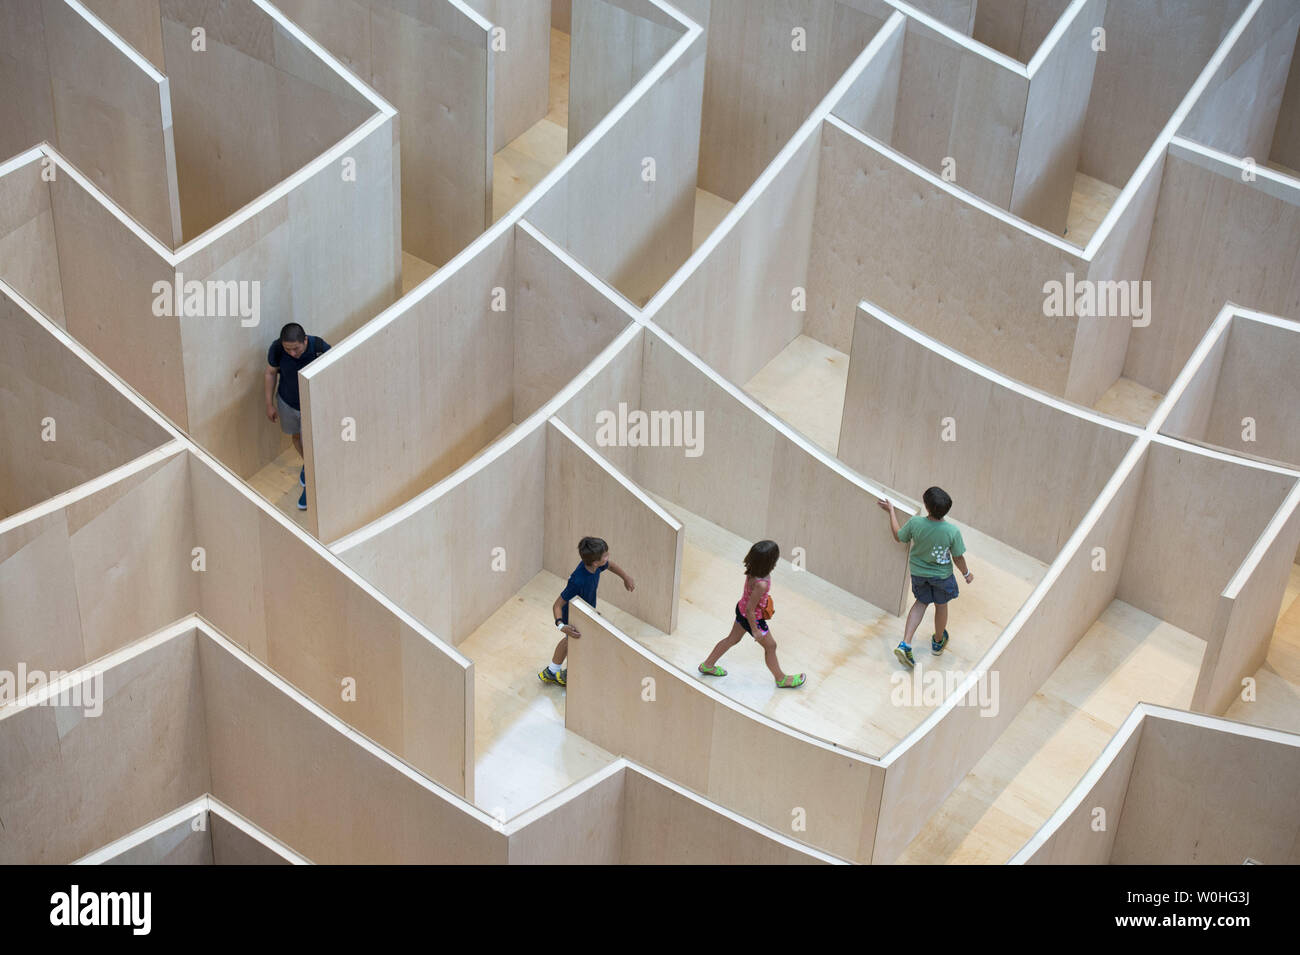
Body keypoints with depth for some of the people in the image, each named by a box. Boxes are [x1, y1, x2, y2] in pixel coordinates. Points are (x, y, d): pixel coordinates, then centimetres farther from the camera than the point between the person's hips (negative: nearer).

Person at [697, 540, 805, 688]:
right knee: (770, 646, 17)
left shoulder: (752, 569, -19)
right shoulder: (761, 584, -42)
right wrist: (755, 630, -16)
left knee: (733, 638, 29)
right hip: (753, 619, -7)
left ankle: (708, 666, 47)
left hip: (741, 608, 8)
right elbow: (750, 609, -30)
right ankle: (781, 679, 41)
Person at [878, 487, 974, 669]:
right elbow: (958, 558, -16)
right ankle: (938, 642, 50)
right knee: (941, 606, 25)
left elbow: (898, 536, -7)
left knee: (922, 602, 26)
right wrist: (966, 574, 4)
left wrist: (891, 511, 4)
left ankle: (905, 644, 14)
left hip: (918, 571, 2)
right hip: (942, 575, -2)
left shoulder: (915, 523, -29)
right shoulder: (952, 531, -31)